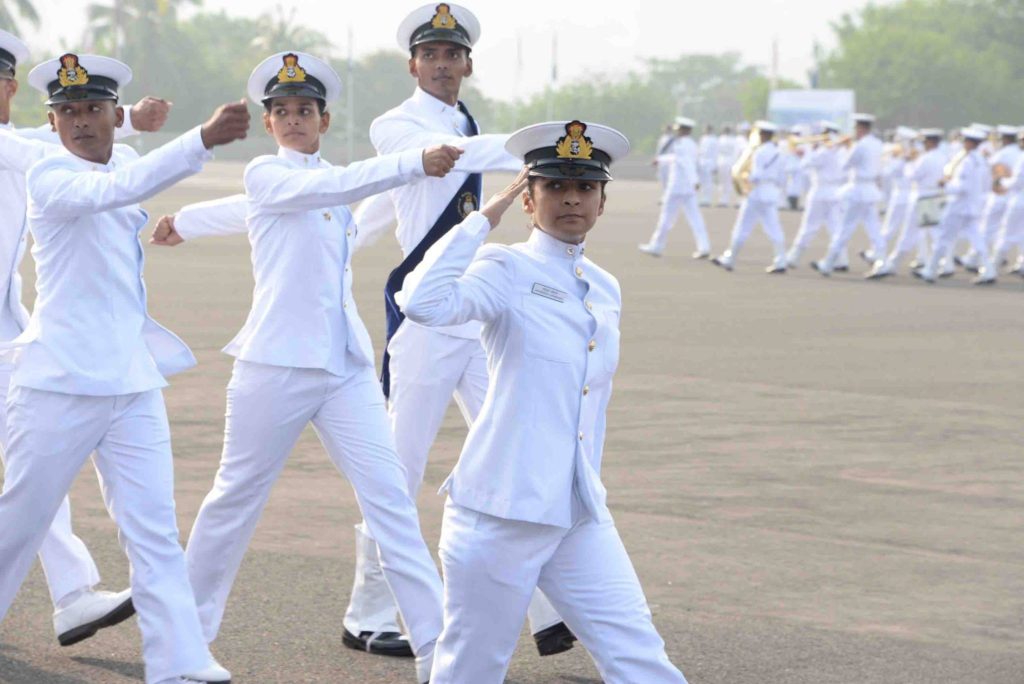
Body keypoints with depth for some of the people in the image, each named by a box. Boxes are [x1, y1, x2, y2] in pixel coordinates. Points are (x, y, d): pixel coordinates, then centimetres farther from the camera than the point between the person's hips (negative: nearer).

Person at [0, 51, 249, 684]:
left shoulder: (125, 162, 11)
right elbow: (115, 190, -32)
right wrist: (203, 139, -44)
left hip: (134, 382, 6)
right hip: (61, 383, -6)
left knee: (154, 531, -2)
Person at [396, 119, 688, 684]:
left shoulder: (606, 290, 13)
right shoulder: (507, 270, -7)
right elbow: (423, 302, -27)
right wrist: (487, 217, -18)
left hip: (582, 520, 6)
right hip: (502, 513, -6)